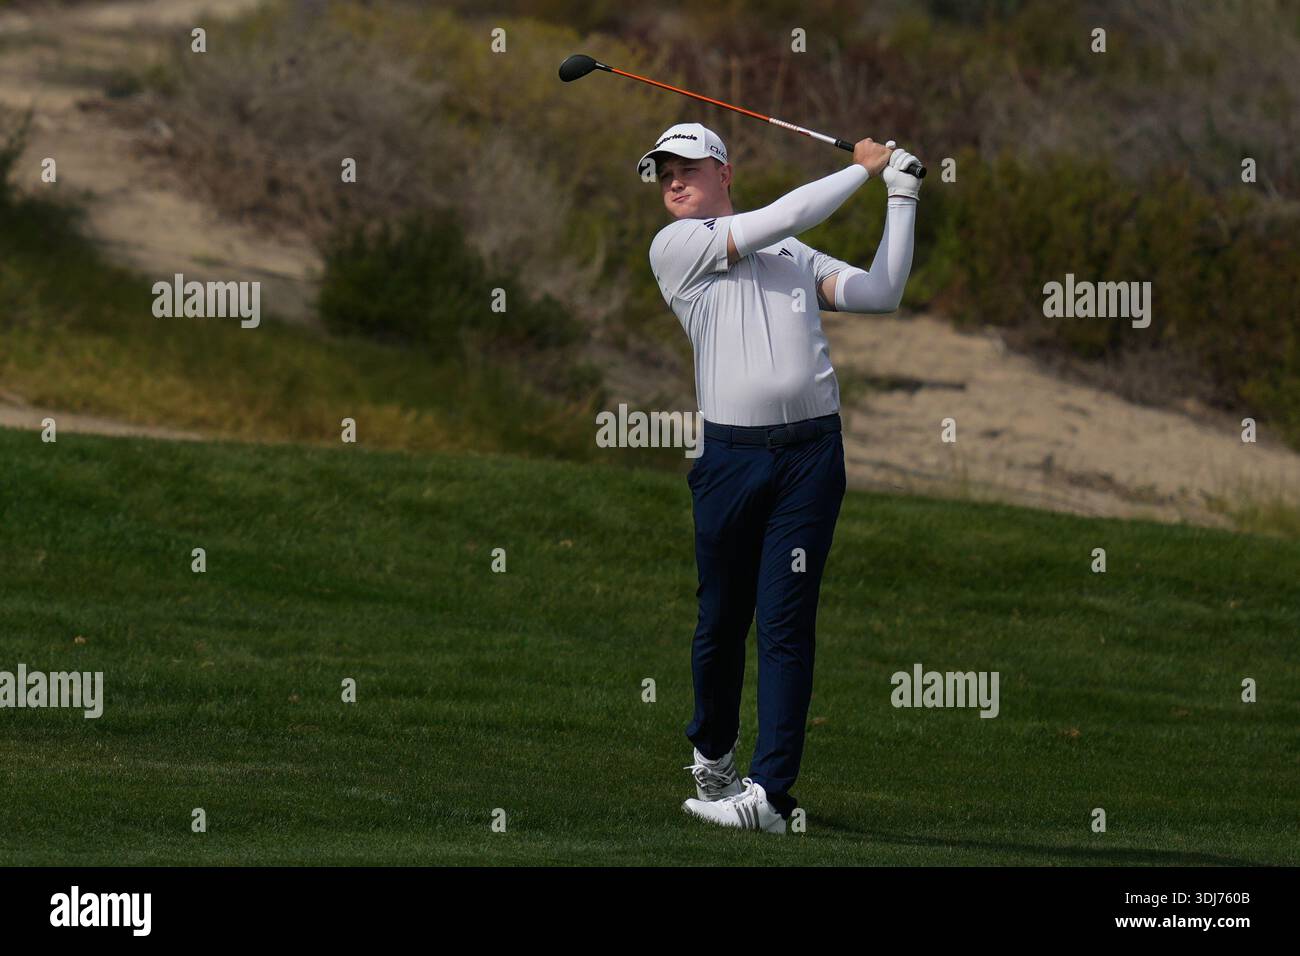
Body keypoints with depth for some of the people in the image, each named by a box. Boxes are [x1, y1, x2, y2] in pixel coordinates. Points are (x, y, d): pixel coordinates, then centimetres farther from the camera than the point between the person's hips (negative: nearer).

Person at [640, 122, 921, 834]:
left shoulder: (792, 257, 21)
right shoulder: (675, 246, 7)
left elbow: (880, 294, 14)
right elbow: (782, 218, -2)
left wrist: (902, 198, 12)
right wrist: (862, 168, 7)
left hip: (810, 453, 1)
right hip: (730, 451, -1)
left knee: (786, 622, -6)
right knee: (721, 619, 5)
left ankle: (769, 791, -11)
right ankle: (712, 758, 29)